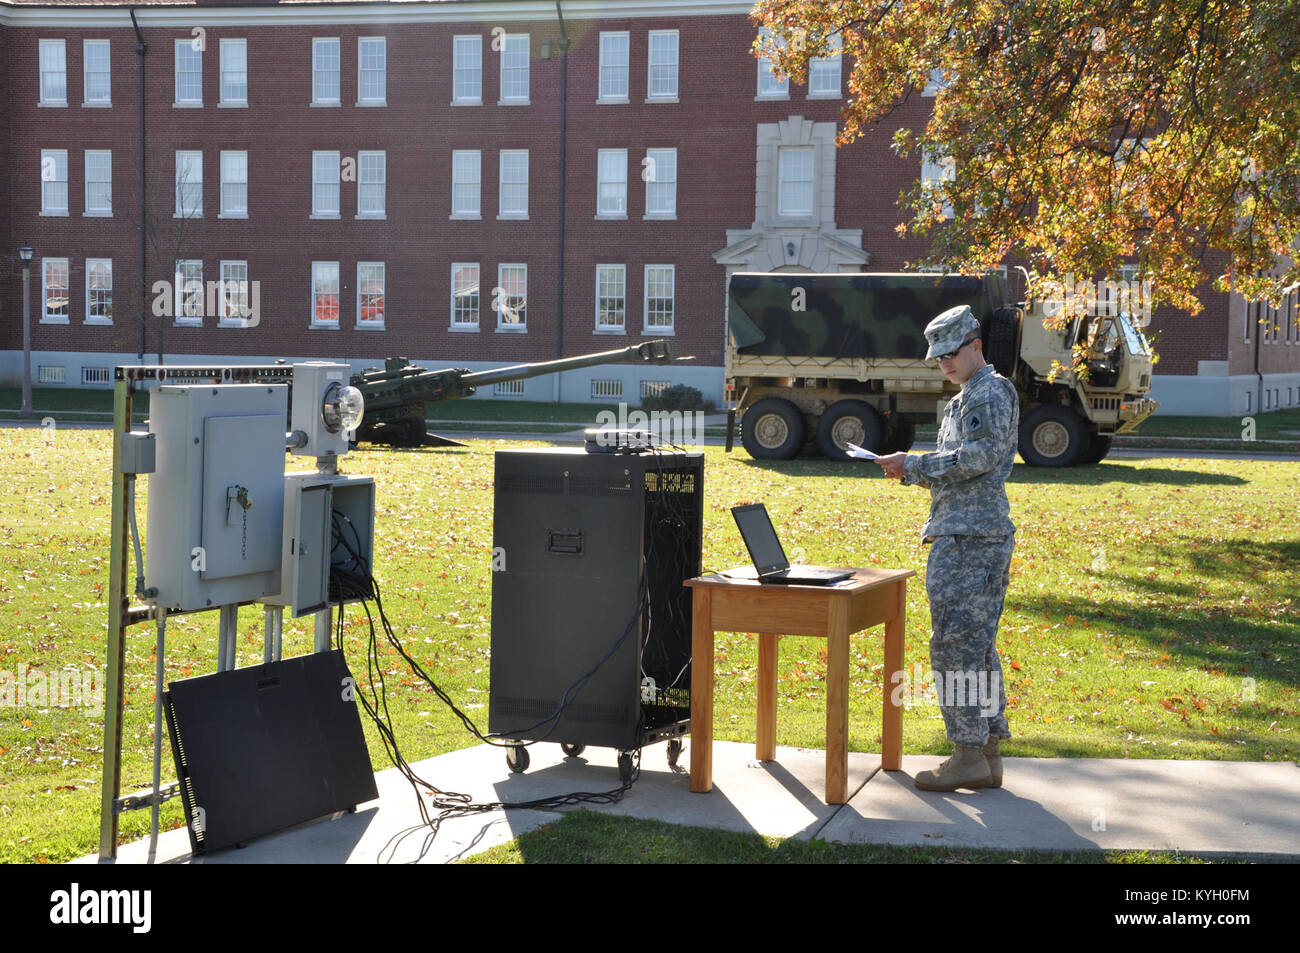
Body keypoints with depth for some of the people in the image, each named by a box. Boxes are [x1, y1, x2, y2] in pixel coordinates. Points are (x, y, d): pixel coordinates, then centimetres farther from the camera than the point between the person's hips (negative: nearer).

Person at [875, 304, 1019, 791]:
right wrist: (910, 471, 8)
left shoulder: (993, 392, -7)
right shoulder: (964, 400, 24)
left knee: (955, 644, -10)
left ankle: (969, 755, -8)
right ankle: (987, 751, 15)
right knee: (977, 646, 11)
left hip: (968, 539, -10)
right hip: (983, 536, 10)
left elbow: (978, 457, -19)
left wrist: (913, 465, -14)